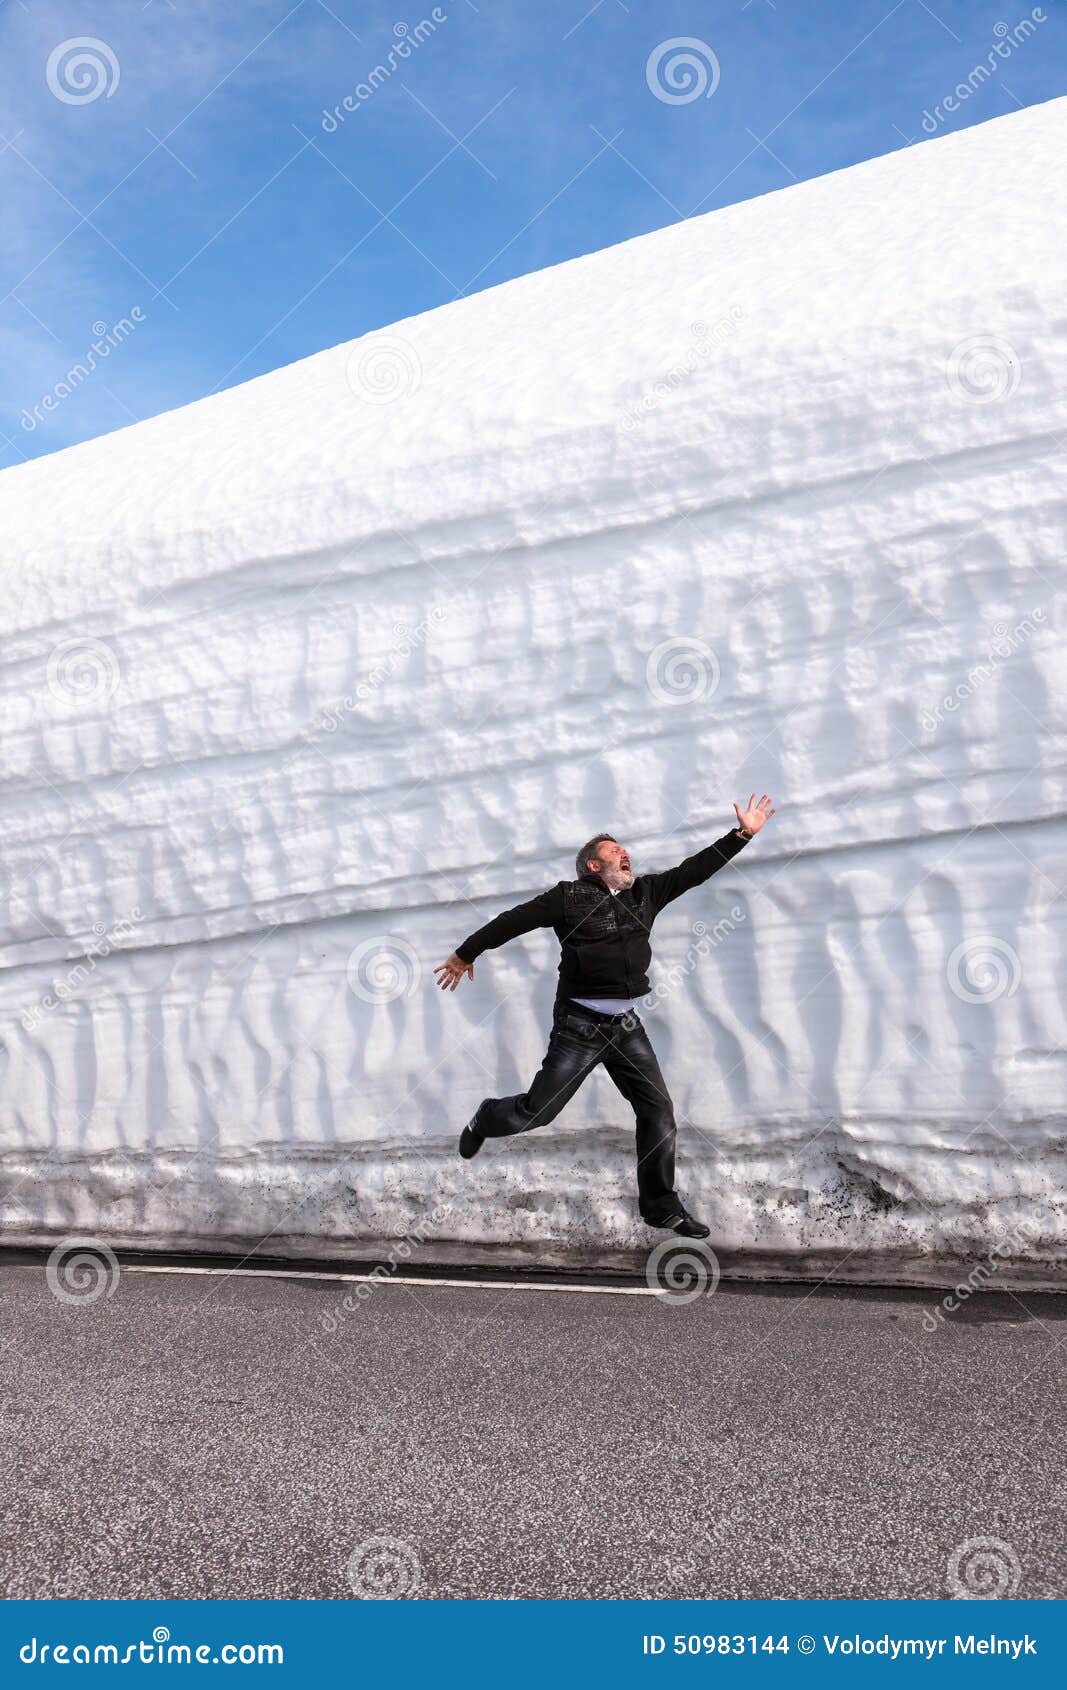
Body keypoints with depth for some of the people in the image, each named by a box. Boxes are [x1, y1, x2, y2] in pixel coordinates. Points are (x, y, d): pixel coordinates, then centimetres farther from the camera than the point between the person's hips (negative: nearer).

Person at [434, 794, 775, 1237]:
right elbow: (512, 921, 0)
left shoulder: (644, 892, 11)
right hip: (580, 1026, -5)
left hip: (626, 1026, 6)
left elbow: (693, 870, 13)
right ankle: (486, 1119, 35)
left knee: (658, 1109, 0)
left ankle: (660, 1206, 11)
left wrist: (742, 834, 11)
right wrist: (466, 953, 6)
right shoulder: (569, 896, -6)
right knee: (537, 1111, 1)